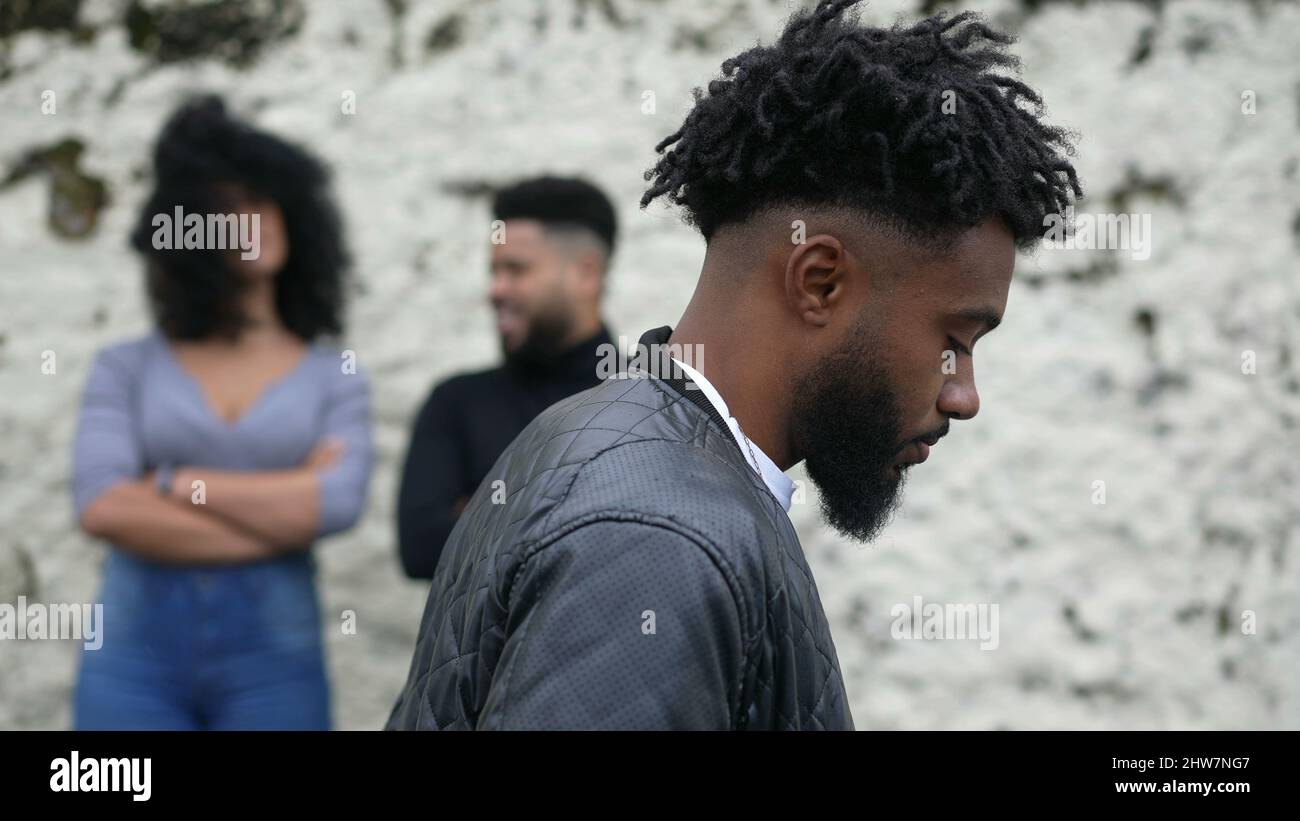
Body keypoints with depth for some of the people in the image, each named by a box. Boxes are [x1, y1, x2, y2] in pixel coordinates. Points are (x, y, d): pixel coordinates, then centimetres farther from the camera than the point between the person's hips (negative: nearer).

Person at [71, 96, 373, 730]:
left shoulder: (335, 379, 9)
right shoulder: (126, 368, 8)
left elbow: (338, 503, -9)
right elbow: (102, 507, -9)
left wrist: (179, 486, -7)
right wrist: (283, 510, -7)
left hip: (274, 662, 0)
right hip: (133, 655, 0)